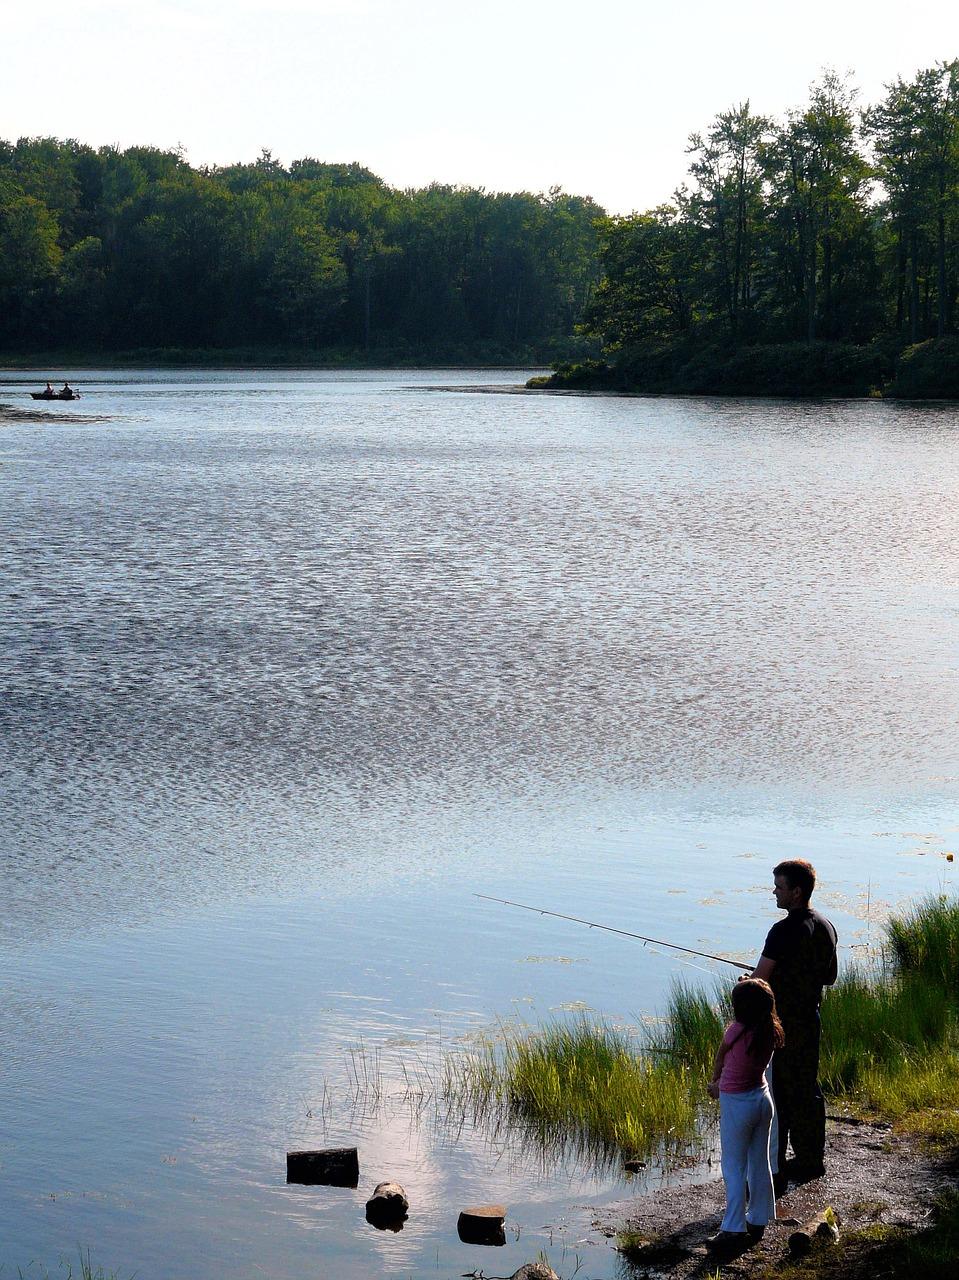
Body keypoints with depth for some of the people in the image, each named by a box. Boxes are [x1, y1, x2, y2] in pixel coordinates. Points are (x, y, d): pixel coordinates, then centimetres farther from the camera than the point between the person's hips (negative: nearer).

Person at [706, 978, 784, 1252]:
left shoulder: (736, 1031, -22)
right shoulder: (770, 1033, -5)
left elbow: (720, 1058, -4)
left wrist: (715, 1081, 17)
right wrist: (722, 1087, 11)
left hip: (736, 1105, -6)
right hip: (762, 1098, 6)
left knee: (734, 1168, 3)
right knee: (759, 1163, 16)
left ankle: (734, 1229, 6)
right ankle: (757, 1222, 26)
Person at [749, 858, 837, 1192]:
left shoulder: (785, 931, -21)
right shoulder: (825, 927, 5)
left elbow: (758, 979, -19)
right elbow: (829, 977, 15)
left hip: (781, 1025, -8)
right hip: (810, 1019, 8)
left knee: (778, 1097, -2)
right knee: (807, 1090, 18)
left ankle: (775, 1172, 1)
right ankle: (810, 1159, 29)